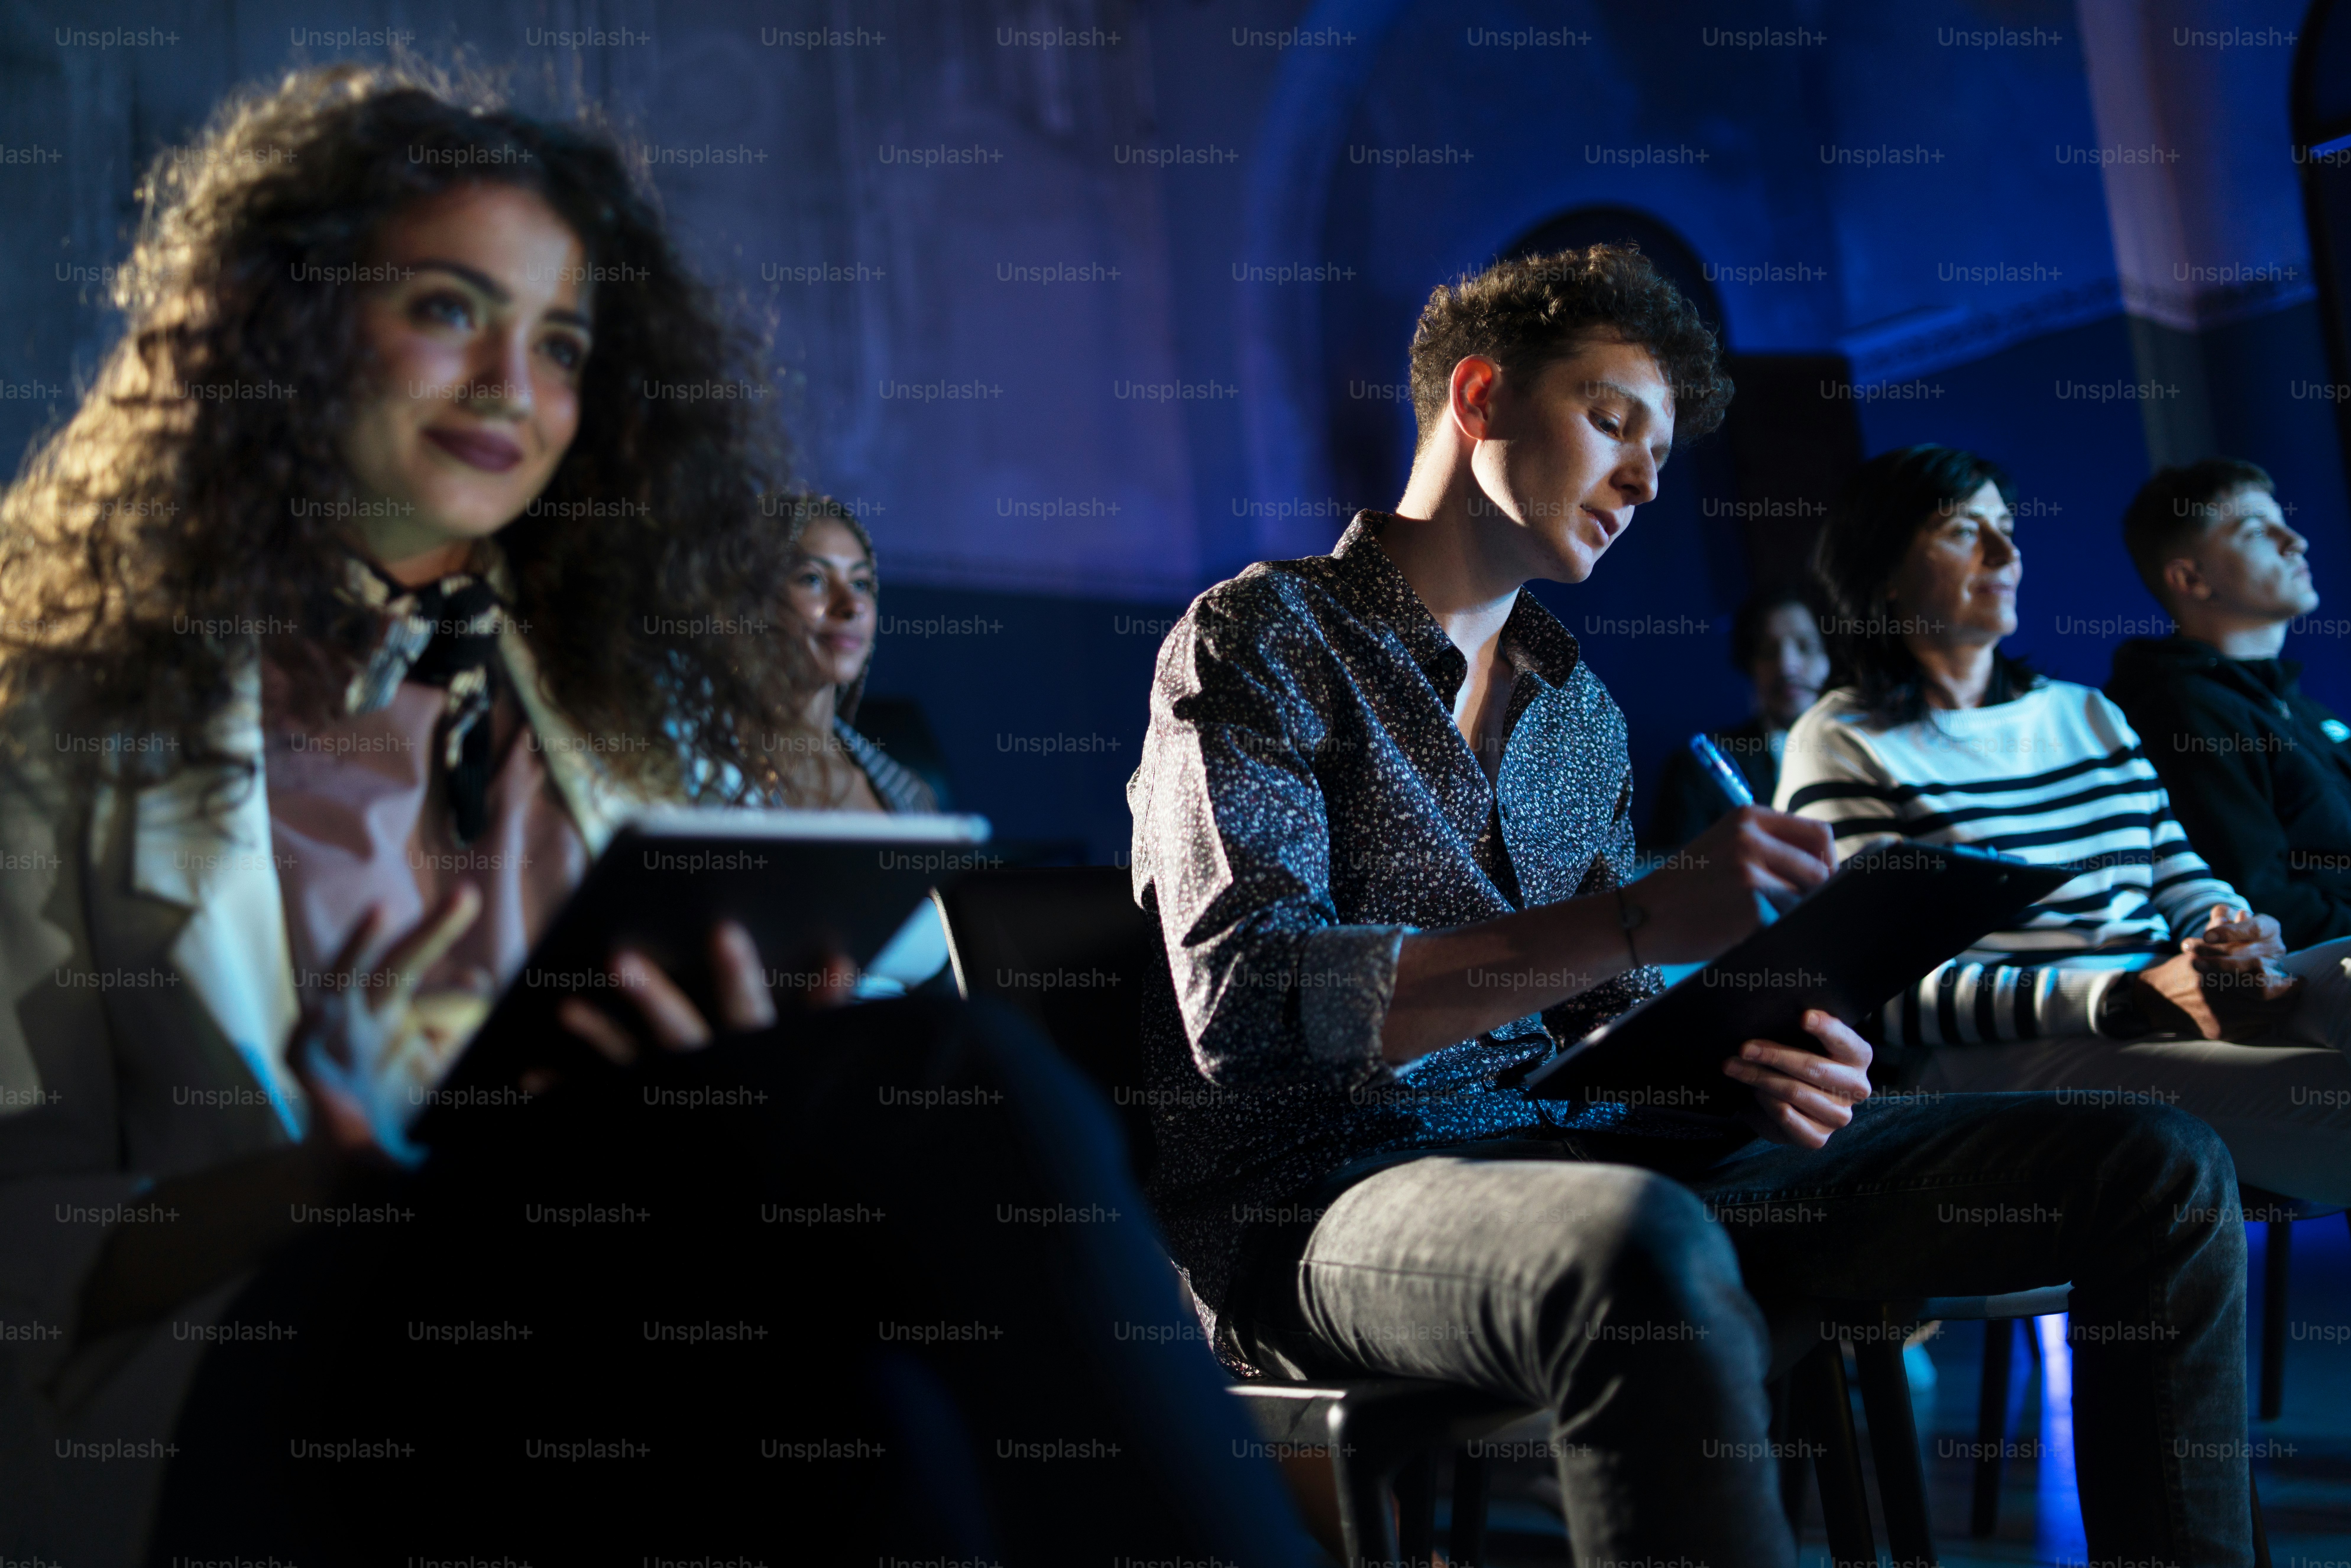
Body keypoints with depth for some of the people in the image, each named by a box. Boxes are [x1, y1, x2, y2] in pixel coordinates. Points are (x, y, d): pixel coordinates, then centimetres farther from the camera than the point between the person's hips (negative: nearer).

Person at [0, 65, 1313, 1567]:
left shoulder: (653, 709, 23)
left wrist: (741, 1094, -7)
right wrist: (334, 1166, -14)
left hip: (633, 1351, 3)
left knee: (886, 1407, -37)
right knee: (962, 1084, -31)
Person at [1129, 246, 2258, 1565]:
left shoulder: (1580, 706, 20)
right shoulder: (1261, 638, -2)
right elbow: (1247, 1006, -18)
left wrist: (1737, 1067, -5)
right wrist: (1634, 920, -26)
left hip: (1574, 1155, 7)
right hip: (1324, 1198, -7)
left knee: (2159, 1169, -2)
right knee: (1643, 1248, -43)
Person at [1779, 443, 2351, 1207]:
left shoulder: (2087, 714, 27)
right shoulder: (1842, 745, 5)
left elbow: (2181, 878, 23)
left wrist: (2232, 931, -4)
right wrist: (2125, 999, -18)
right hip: (2008, 1053, -7)